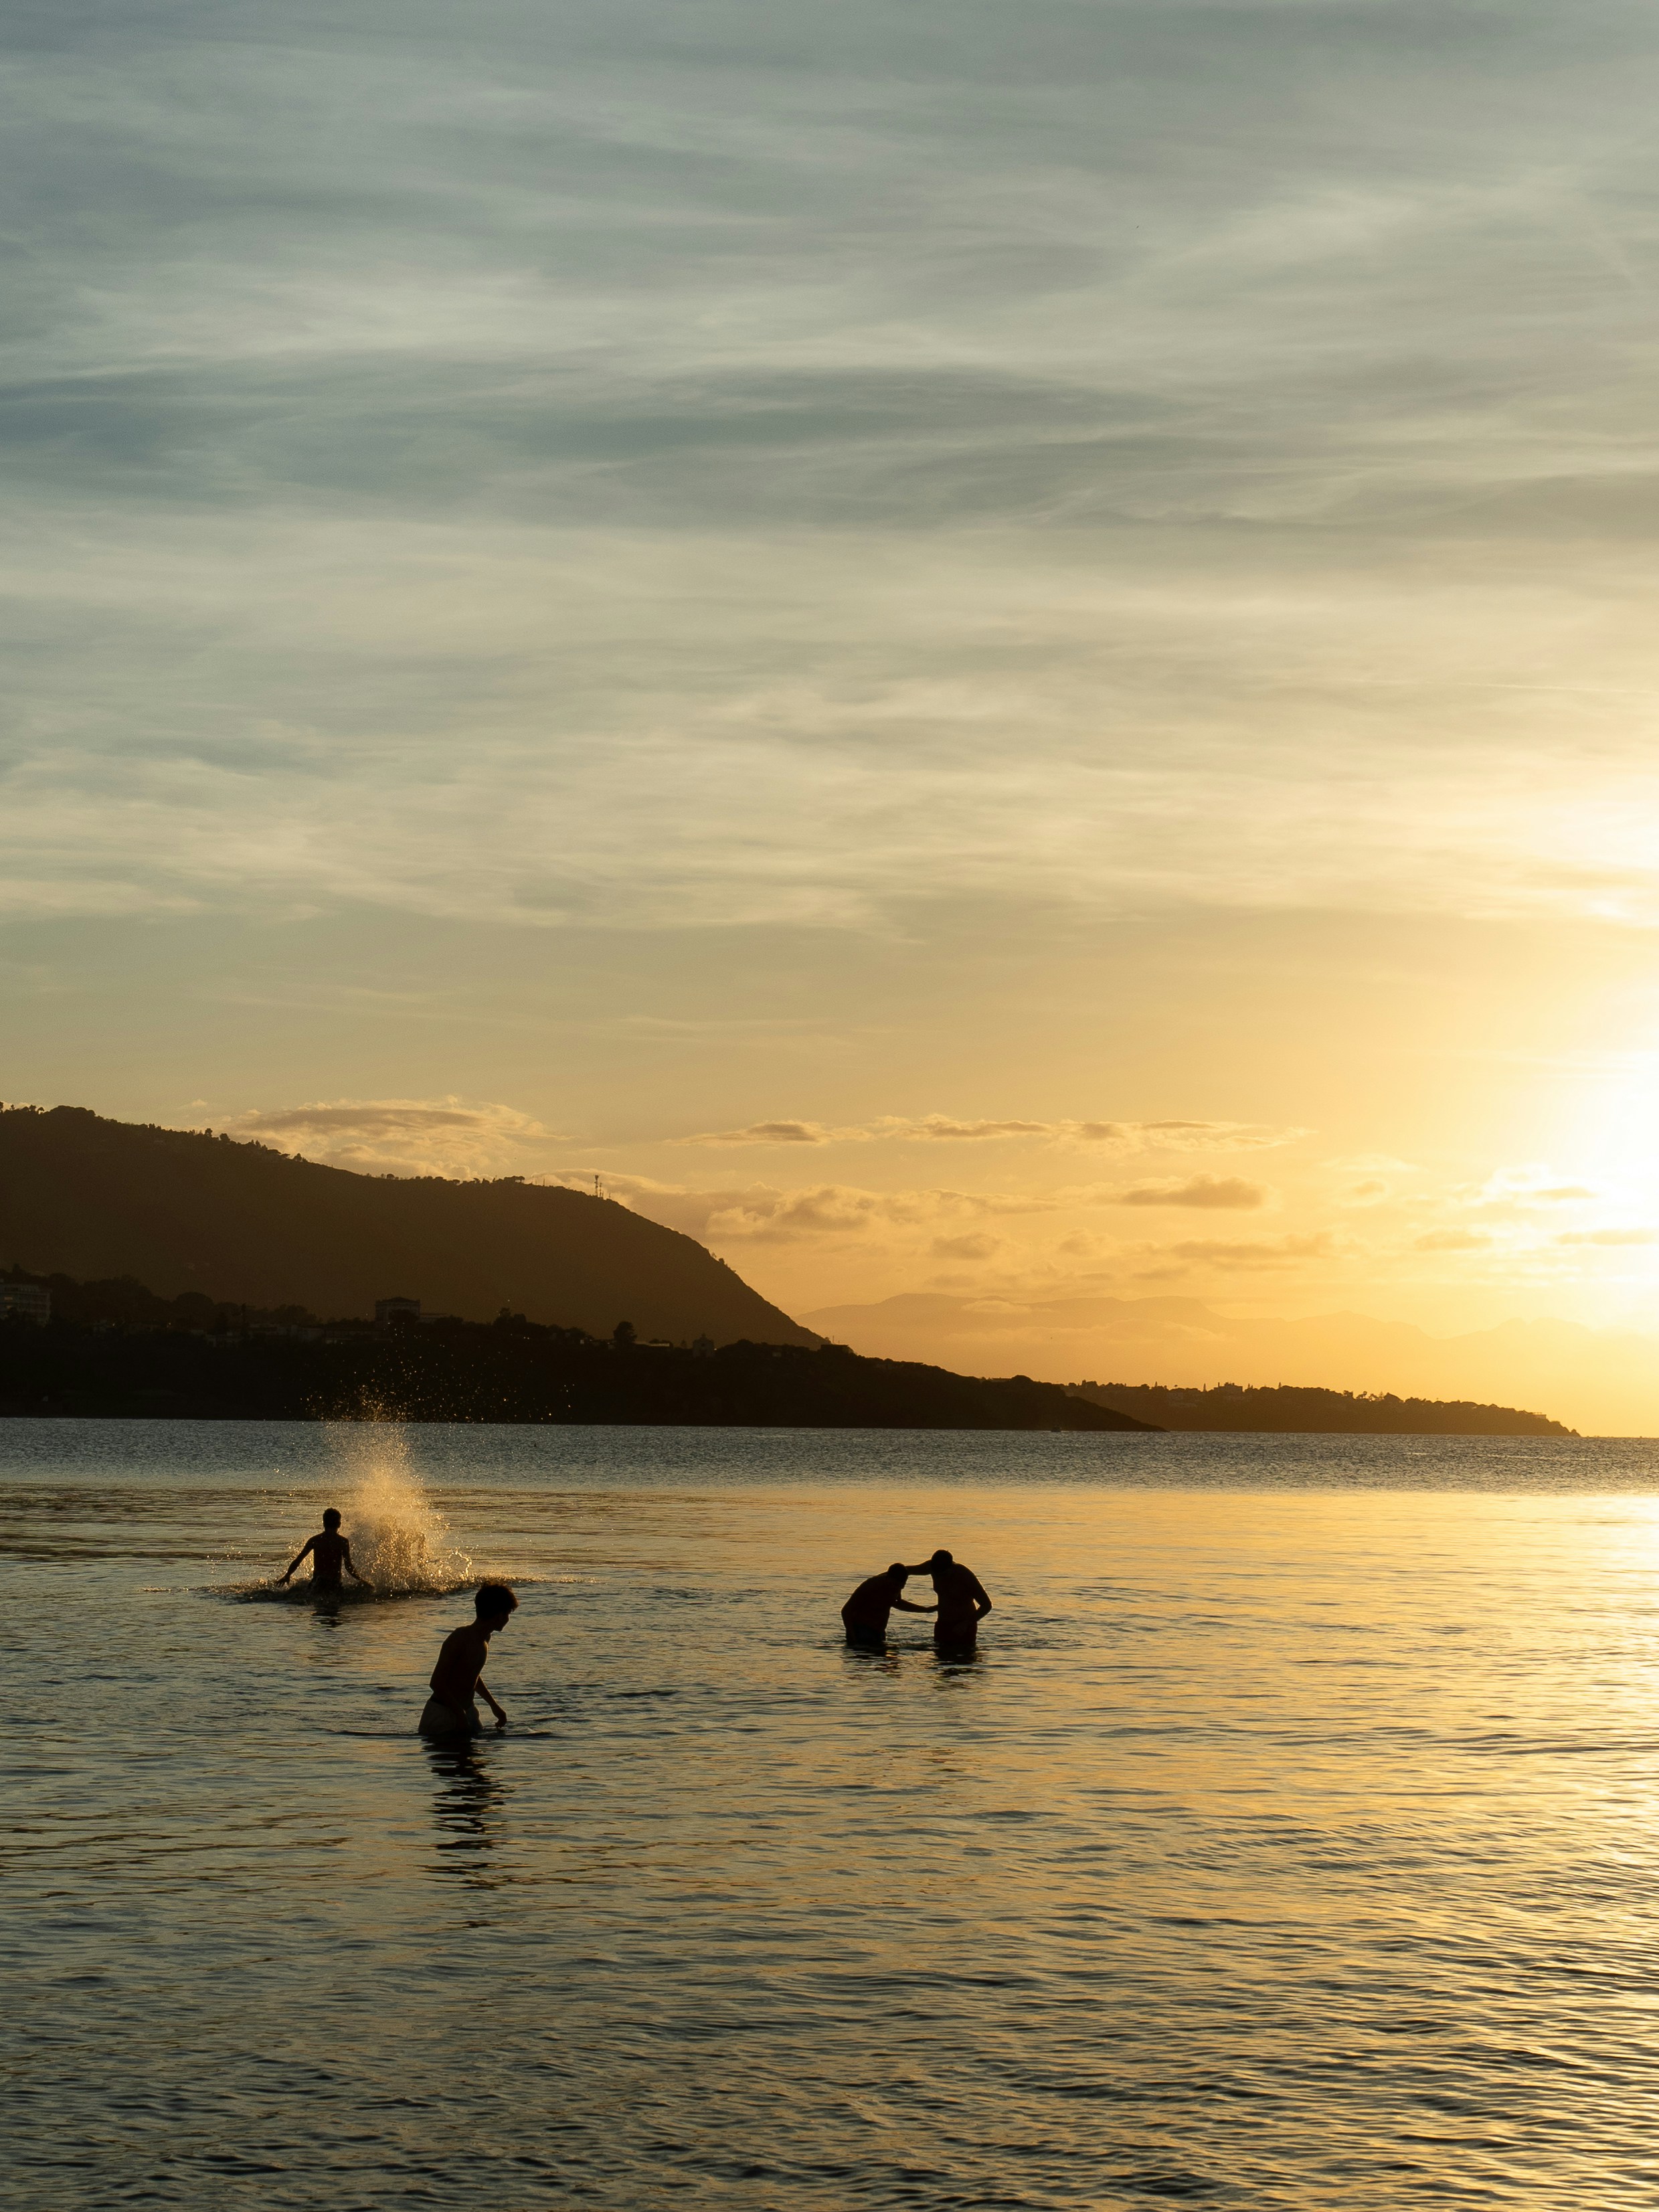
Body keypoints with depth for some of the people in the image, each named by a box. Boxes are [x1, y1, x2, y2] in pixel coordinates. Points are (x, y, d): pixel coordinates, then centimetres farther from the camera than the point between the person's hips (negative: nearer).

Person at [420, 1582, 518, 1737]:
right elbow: (437, 1683, -21)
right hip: (442, 1713, -8)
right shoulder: (459, 1639, -19)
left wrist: (493, 1705, 25)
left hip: (466, 1711, 8)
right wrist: (460, 1715, -23)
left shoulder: (485, 1639, 9)